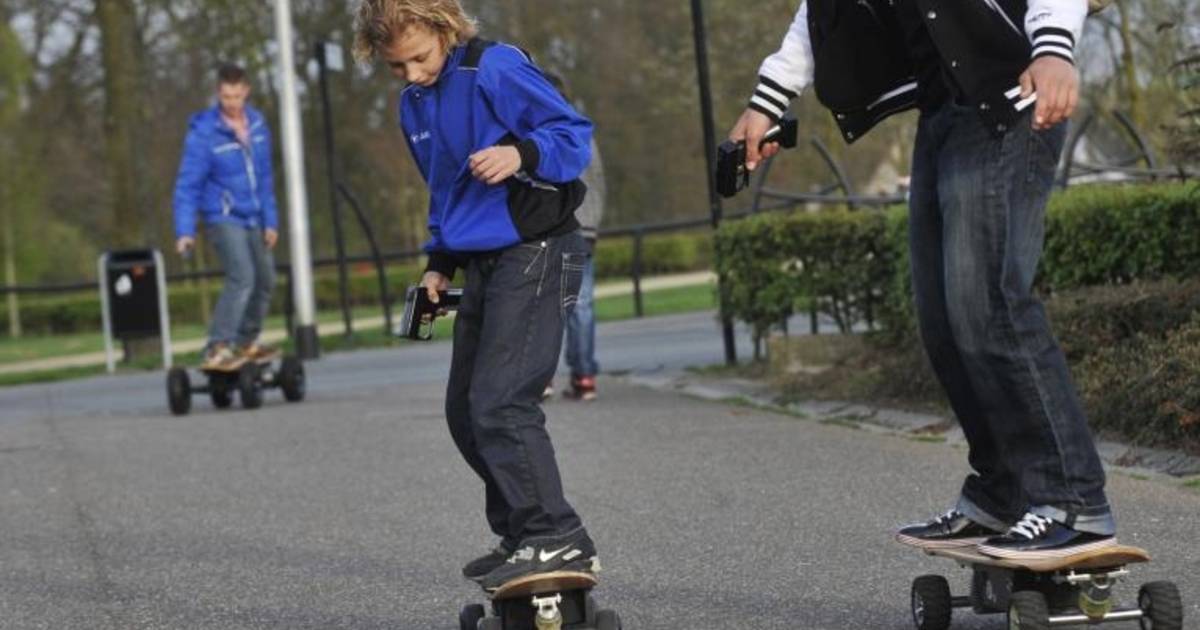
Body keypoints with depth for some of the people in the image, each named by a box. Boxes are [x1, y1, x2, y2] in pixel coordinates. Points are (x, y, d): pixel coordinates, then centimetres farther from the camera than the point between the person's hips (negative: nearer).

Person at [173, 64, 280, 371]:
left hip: (253, 219, 7)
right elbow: (187, 185, -16)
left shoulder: (257, 123, 2)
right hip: (223, 218, -7)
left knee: (265, 281, 17)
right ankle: (217, 349, -27)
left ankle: (247, 342, 37)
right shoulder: (203, 132, -16)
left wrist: (271, 220, 12)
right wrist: (185, 231, -22)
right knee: (242, 278, -25)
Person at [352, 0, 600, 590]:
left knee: (500, 403, -19)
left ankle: (558, 540, -17)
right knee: (465, 411, 11)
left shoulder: (496, 69, -12)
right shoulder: (414, 105, 14)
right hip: (484, 263, 9)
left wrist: (522, 154, -31)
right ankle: (520, 533, 21)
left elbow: (575, 134, -13)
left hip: (535, 253, -9)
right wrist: (439, 261, 17)